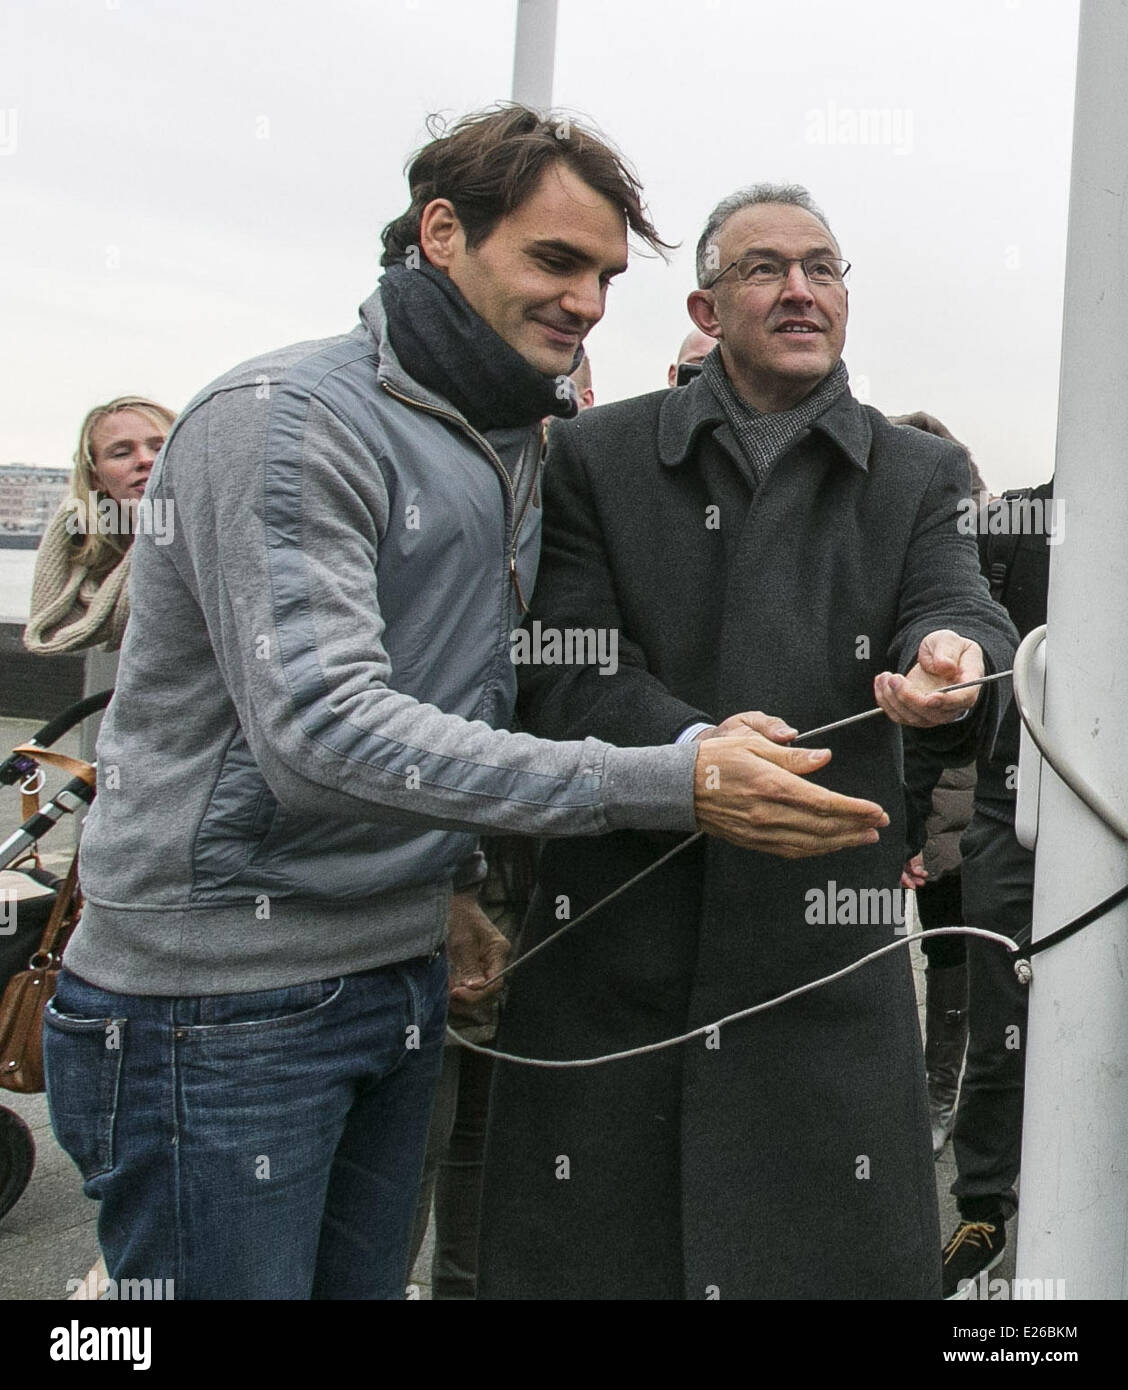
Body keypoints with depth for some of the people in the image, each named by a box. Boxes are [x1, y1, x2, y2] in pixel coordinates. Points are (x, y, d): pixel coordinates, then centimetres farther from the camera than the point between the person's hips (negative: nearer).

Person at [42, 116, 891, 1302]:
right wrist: (670, 785, -30)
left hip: (399, 977, 8)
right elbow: (321, 724, -28)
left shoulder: (517, 446, 12)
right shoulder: (285, 418, -16)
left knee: (366, 1279, 17)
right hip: (224, 994, -8)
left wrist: (450, 877, 11)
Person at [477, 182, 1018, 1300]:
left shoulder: (918, 476, 10)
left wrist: (951, 662, -31)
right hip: (618, 921, -1)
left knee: (841, 1251, 8)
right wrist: (688, 746, -24)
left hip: (827, 934, 1)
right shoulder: (595, 457, 4)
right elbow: (564, 667, -5)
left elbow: (956, 608, -7)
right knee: (590, 1251, 9)